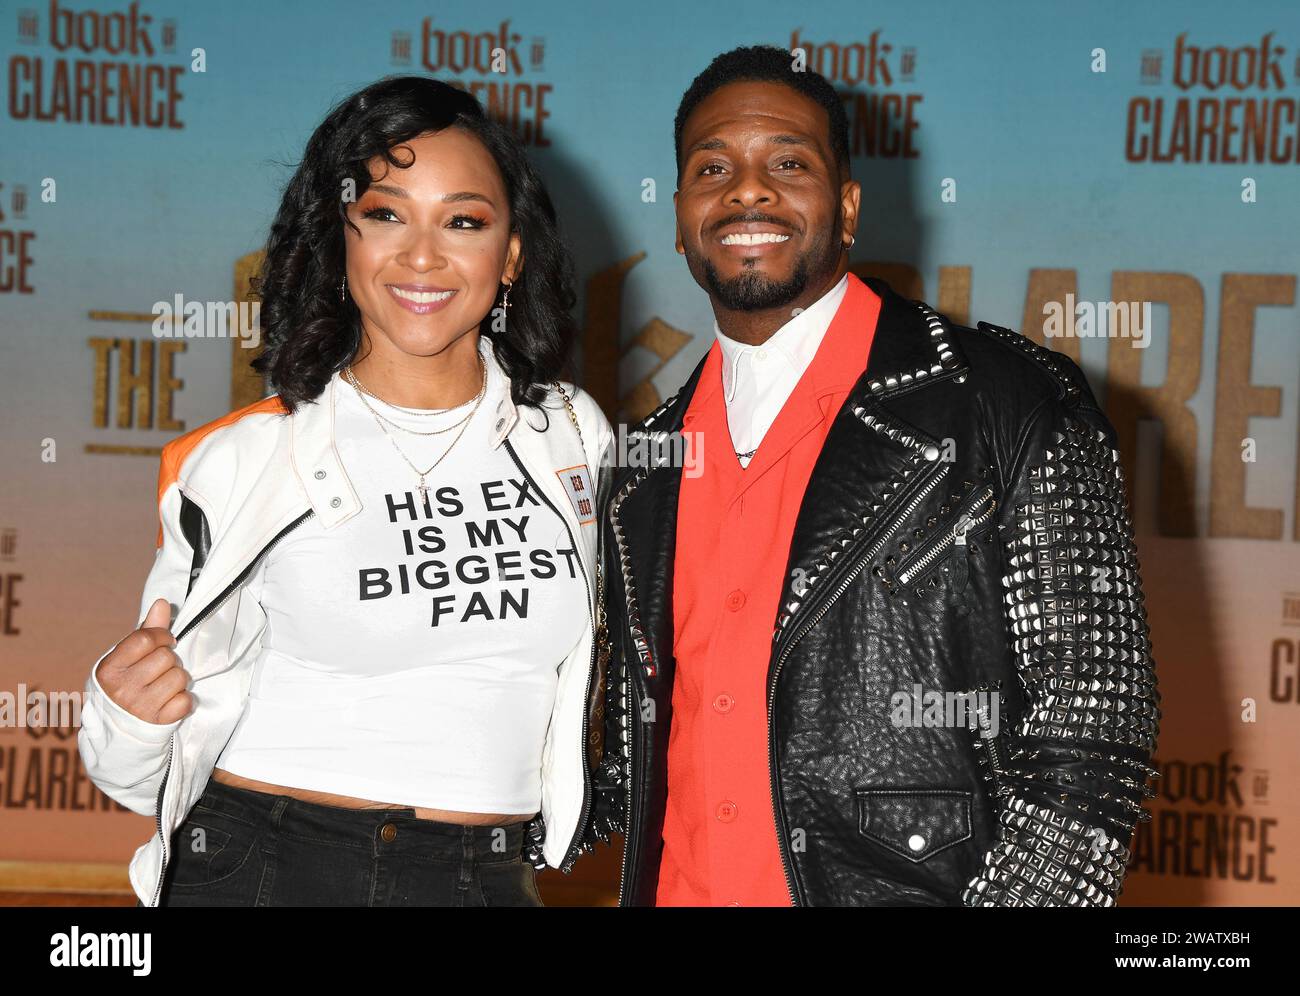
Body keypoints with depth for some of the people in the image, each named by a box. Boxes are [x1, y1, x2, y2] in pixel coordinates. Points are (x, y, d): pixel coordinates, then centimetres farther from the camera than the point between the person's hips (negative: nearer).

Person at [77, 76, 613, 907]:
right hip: (265, 868, -2)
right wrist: (127, 719, -21)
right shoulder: (242, 462, -6)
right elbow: (149, 773, -2)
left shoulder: (574, 435, 2)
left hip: (489, 877, 2)